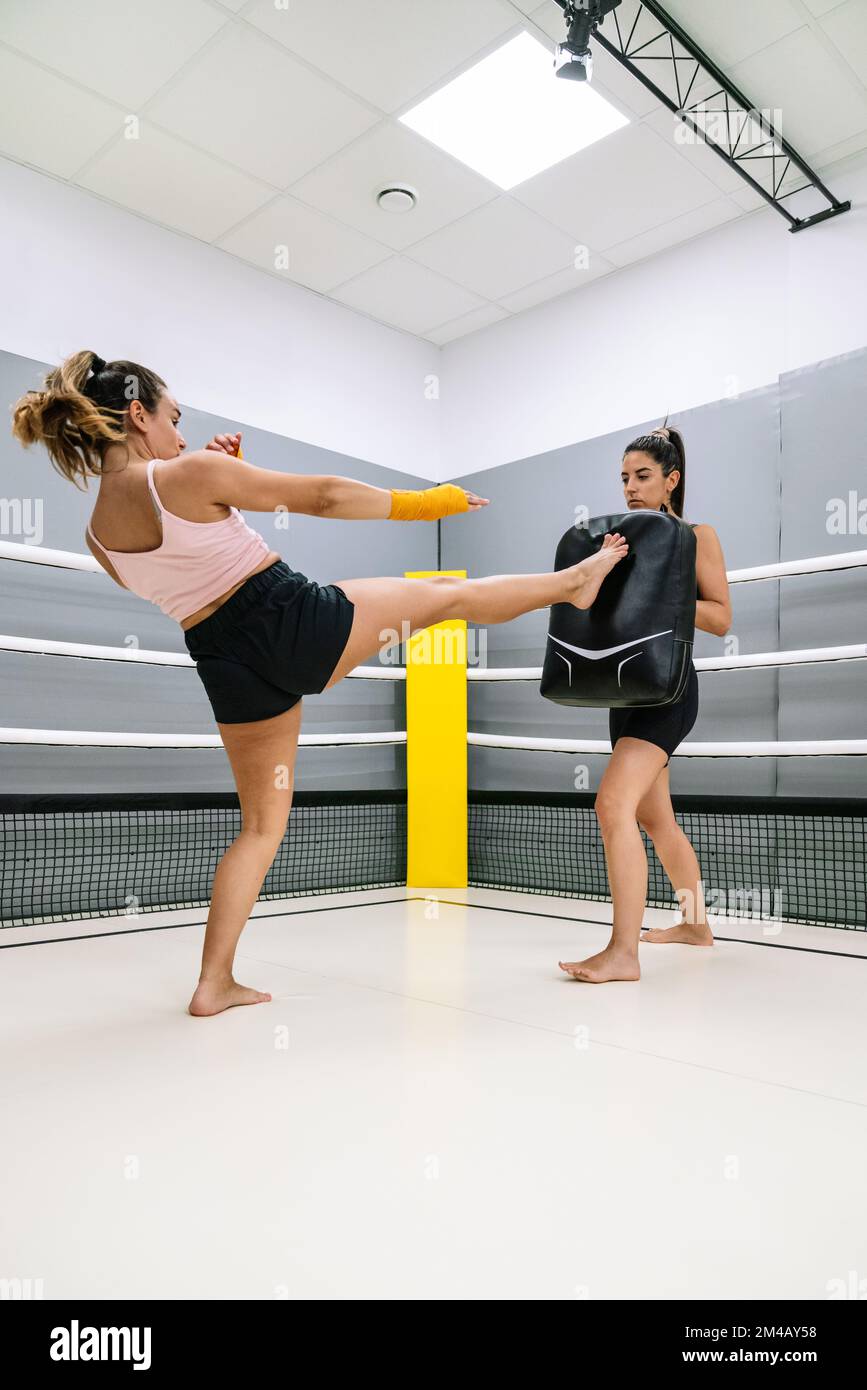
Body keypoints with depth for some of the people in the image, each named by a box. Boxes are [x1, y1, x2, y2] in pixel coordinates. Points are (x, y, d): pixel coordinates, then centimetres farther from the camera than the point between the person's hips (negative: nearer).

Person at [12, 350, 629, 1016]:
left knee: (261, 825, 18)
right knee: (448, 593, 14)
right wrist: (427, 500, 4)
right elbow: (324, 496, -7)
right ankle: (574, 580, 34)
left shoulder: (99, 533, 8)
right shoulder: (190, 473, -12)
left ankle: (215, 984, 17)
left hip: (229, 666, 7)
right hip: (293, 617, -6)